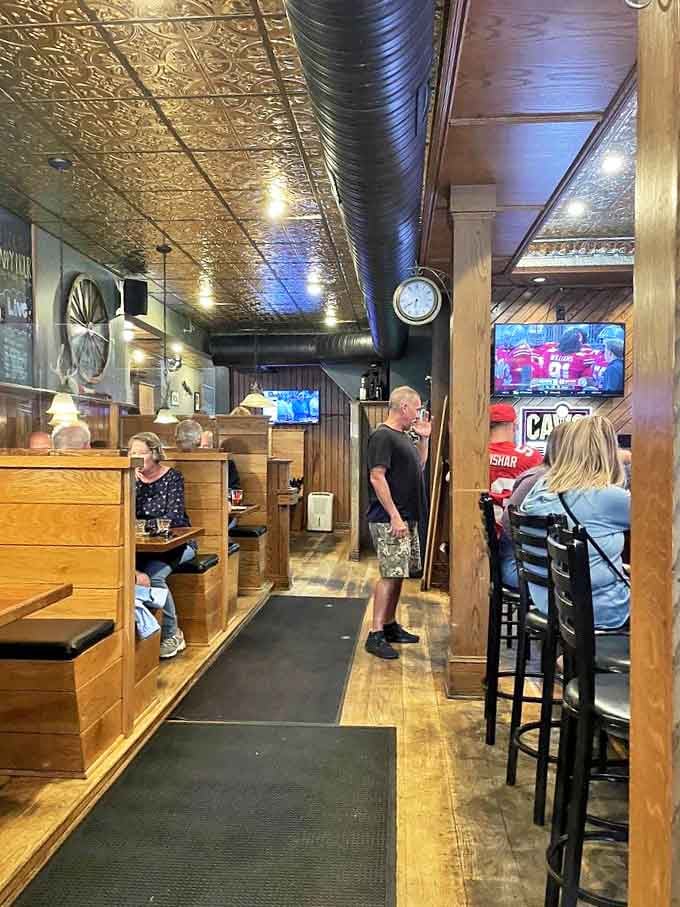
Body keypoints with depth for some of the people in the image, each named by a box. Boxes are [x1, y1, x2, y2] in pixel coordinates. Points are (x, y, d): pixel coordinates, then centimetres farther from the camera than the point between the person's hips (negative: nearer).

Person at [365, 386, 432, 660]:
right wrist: (394, 516, -22)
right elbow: (377, 477, -20)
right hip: (389, 520, -9)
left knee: (398, 574, 13)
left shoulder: (404, 437, 16)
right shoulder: (382, 436, -13)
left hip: (407, 519, 10)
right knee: (390, 575, -10)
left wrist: (424, 439, 15)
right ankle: (376, 635, -5)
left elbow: (418, 467, 28)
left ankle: (390, 625, 23)